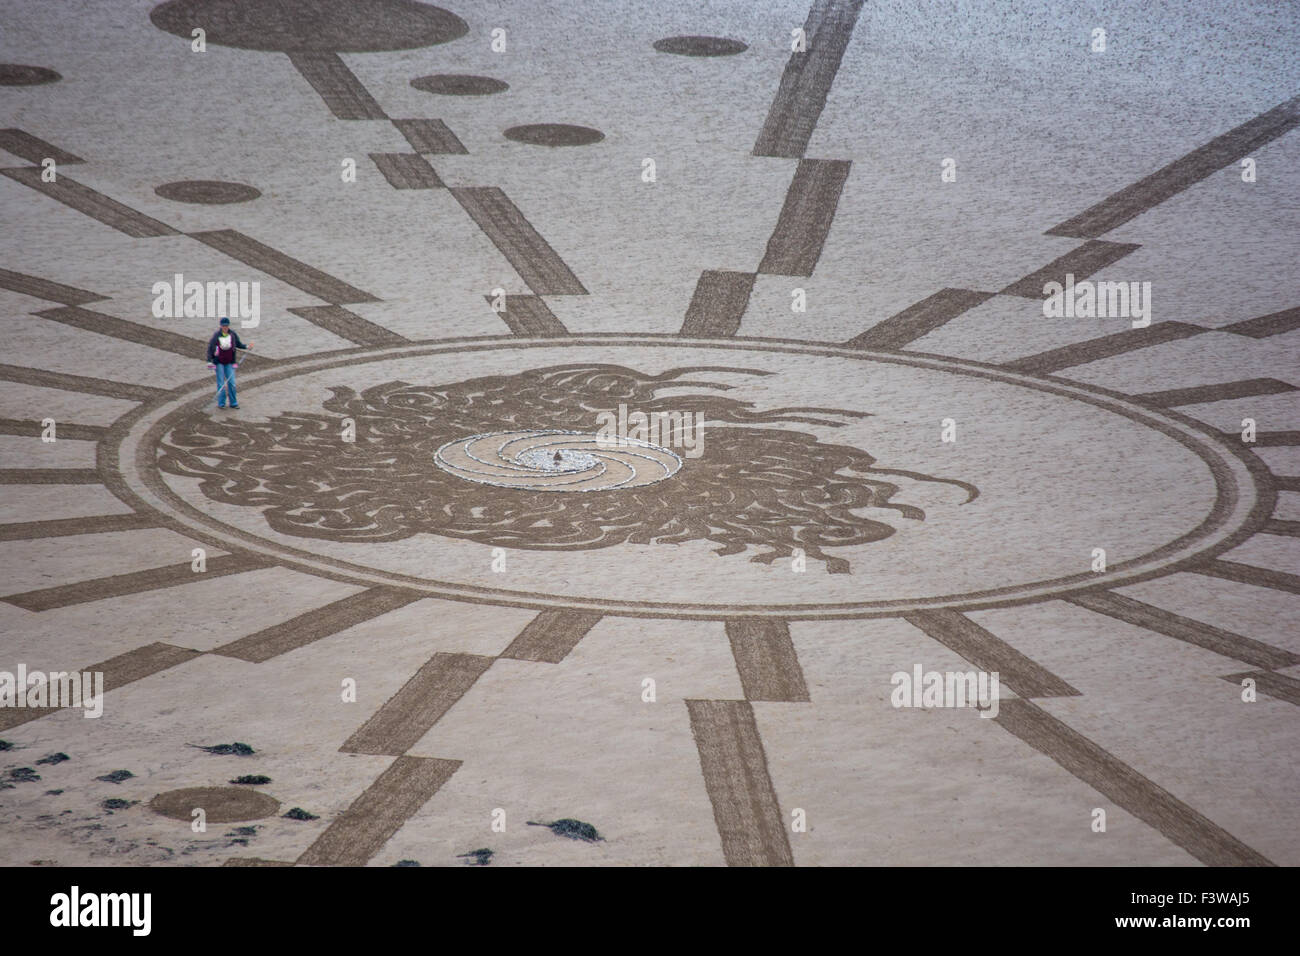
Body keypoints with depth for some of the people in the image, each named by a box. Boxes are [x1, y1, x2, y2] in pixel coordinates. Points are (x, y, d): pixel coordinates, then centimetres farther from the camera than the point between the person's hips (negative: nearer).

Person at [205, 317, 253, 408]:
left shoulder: (233, 334, -4)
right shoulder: (216, 335, -12)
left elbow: (238, 344, 10)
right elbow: (210, 348, -7)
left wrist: (247, 347, -7)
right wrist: (209, 361, -11)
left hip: (229, 362, 3)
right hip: (219, 362, -3)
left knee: (231, 383, 2)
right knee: (221, 383, -1)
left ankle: (233, 403, 11)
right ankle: (221, 403, 8)